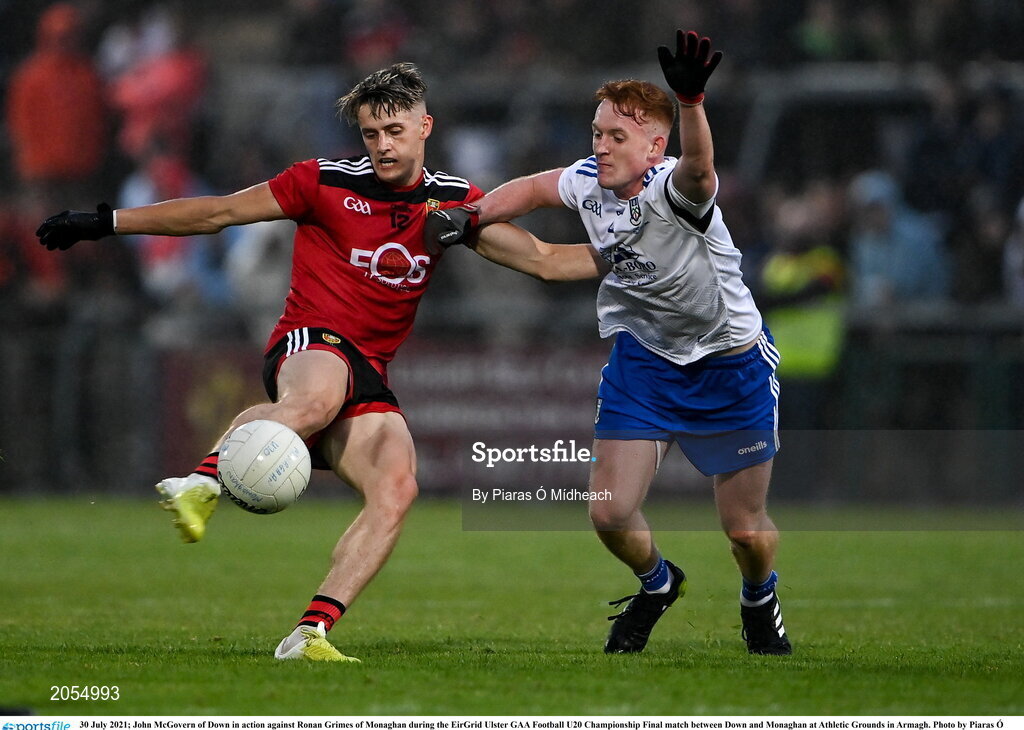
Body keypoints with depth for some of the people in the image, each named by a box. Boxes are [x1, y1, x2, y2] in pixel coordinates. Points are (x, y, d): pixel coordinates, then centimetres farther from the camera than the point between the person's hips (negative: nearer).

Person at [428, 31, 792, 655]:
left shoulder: (673, 191, -30)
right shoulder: (587, 183, -11)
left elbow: (699, 167, -56)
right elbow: (535, 188, 13)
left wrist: (691, 99, -75)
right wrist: (469, 218, 0)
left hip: (732, 365, -5)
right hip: (643, 357, 5)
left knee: (746, 528, 2)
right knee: (610, 513, -6)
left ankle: (760, 600, 38)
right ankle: (657, 584, 29)